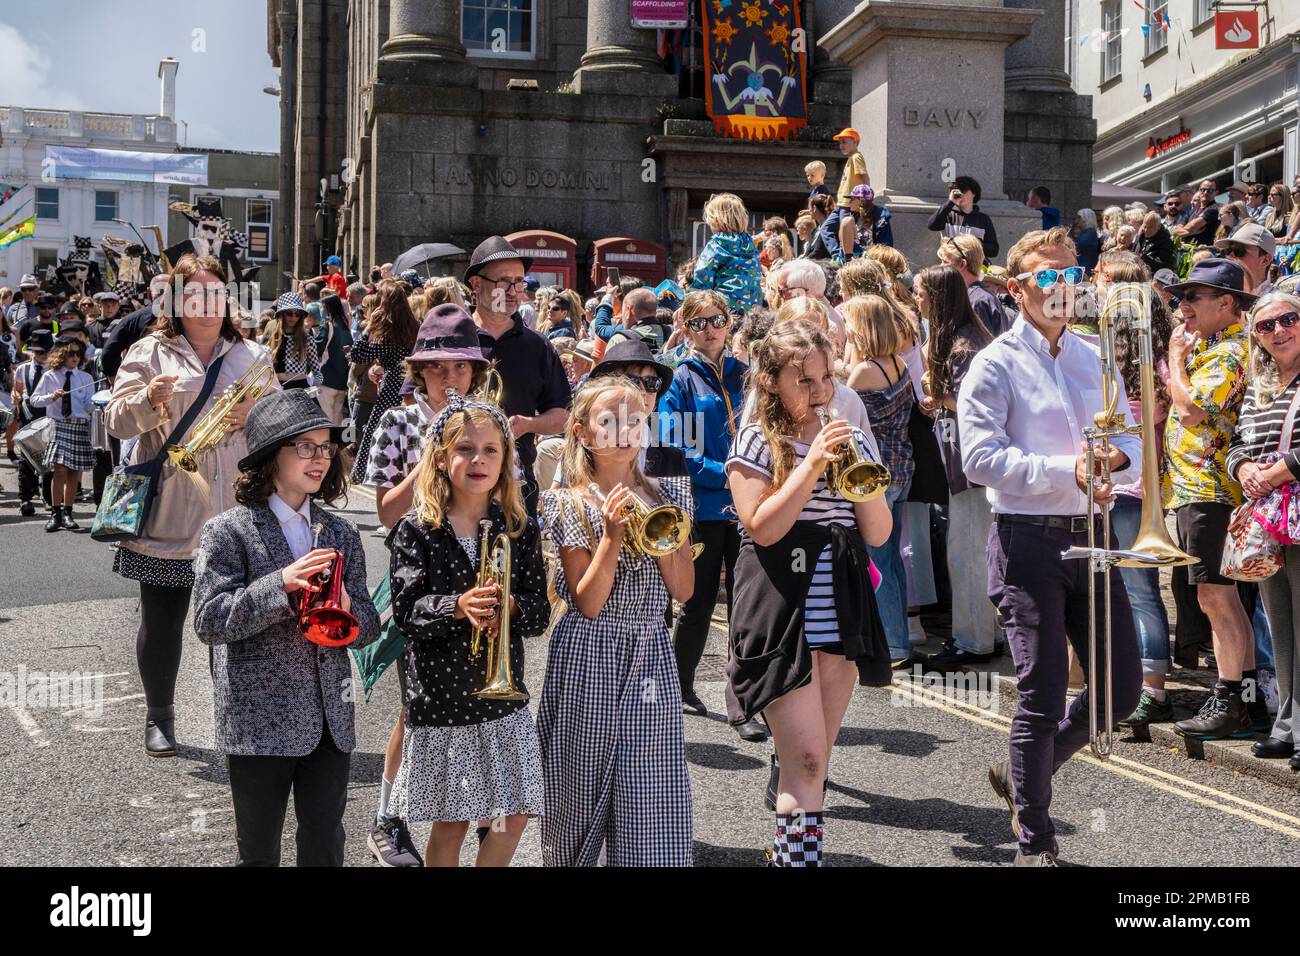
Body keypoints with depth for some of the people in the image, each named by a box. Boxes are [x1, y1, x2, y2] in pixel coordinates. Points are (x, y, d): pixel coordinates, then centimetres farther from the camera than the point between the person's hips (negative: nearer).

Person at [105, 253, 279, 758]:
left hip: (235, 513, 2)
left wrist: (252, 417, -13)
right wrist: (148, 401, -21)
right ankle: (159, 717, 24)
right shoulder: (148, 353, 6)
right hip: (168, 514, -1)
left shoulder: (252, 356, 13)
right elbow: (116, 421, 0)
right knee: (162, 618, 7)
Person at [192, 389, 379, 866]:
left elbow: (368, 625, 11)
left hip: (329, 720, 4)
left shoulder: (340, 533, 9)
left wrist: (349, 612, -12)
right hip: (259, 721, -4)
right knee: (259, 850, 10)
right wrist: (280, 585, -24)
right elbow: (209, 621, -14)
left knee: (325, 844, 9)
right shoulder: (229, 531, -6)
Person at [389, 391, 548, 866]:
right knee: (450, 823, 8)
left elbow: (540, 612, -1)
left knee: (512, 818, 6)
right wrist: (457, 607, -30)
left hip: (502, 696, 3)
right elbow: (406, 610, -13)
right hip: (439, 698, -2)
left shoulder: (520, 530, 3)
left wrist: (509, 607, -22)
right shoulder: (417, 530, -5)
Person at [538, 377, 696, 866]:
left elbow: (683, 590, 2)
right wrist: (612, 536, -21)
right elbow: (587, 603, -11)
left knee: (656, 805, -2)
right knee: (581, 792, 7)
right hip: (589, 660, -2)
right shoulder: (571, 505, -4)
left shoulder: (667, 497, 7)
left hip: (651, 658, 3)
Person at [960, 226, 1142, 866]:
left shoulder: (1095, 360, 14)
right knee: (1043, 697, -1)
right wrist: (1069, 470, -20)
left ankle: (1022, 774, 30)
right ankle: (1034, 842, 17)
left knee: (1122, 690, 7)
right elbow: (980, 458, -15)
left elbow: (1132, 441, 13)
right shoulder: (997, 364, -5)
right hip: (1029, 541, -6)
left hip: (1089, 535, 6)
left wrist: (1115, 457, -10)